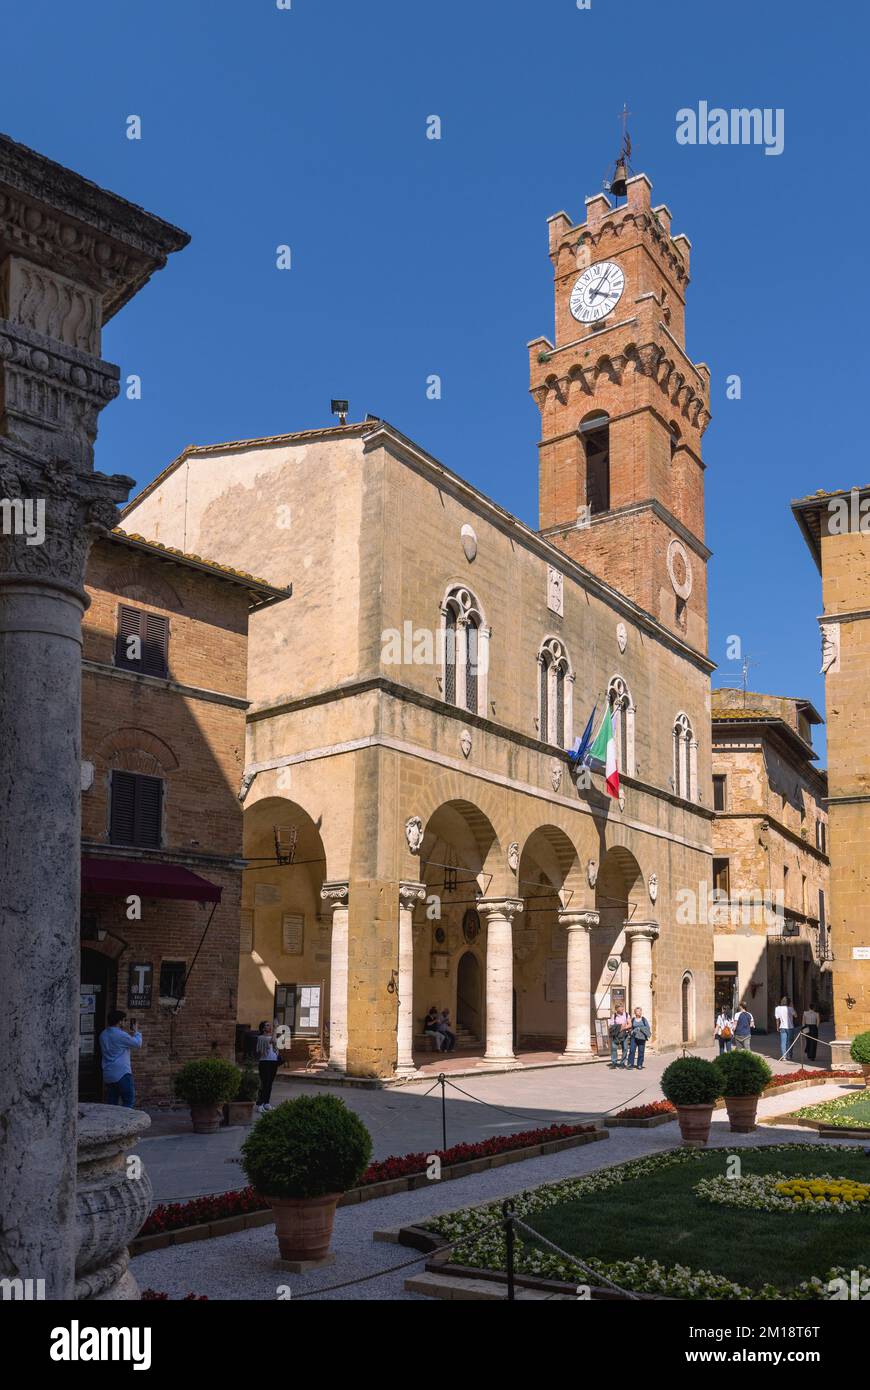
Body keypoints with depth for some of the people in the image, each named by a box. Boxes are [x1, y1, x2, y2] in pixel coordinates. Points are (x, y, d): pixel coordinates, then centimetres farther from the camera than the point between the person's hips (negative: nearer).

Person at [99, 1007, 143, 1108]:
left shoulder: (103, 1035, 10)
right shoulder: (120, 1035, -14)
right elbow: (138, 1043, -4)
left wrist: (128, 1034, 23)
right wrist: (136, 1032, 12)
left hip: (108, 1075, 8)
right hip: (122, 1073, -8)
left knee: (111, 1103, 9)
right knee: (129, 1101, -4)